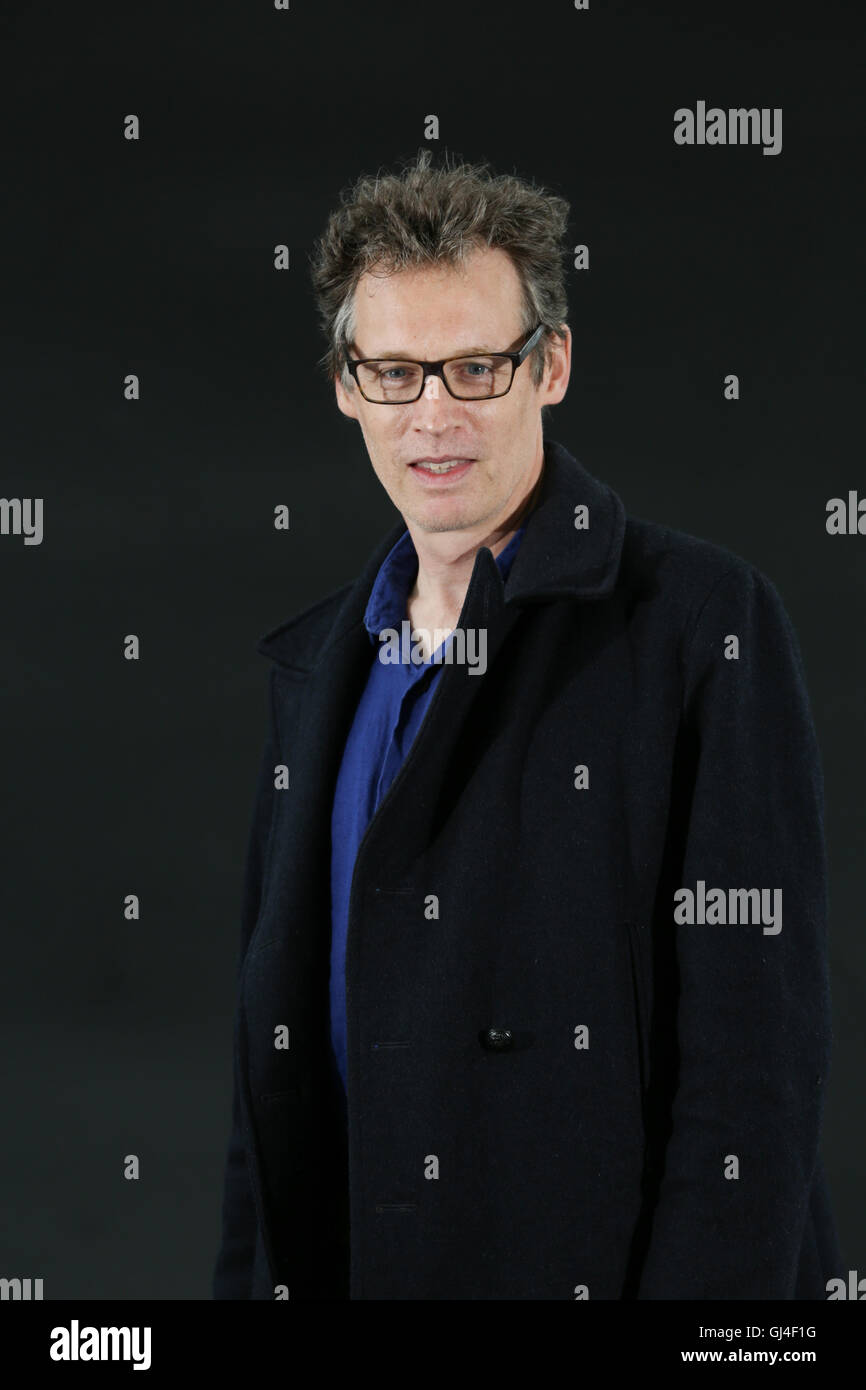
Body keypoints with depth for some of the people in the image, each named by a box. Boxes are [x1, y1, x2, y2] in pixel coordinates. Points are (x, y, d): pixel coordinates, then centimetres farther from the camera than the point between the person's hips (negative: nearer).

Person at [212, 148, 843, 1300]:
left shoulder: (707, 624, -11)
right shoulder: (315, 659, 10)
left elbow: (752, 1053, -16)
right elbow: (275, 1035, 14)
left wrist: (709, 1286, -22)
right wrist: (250, 1276, 9)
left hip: (585, 1259, -6)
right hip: (332, 1264, 6)